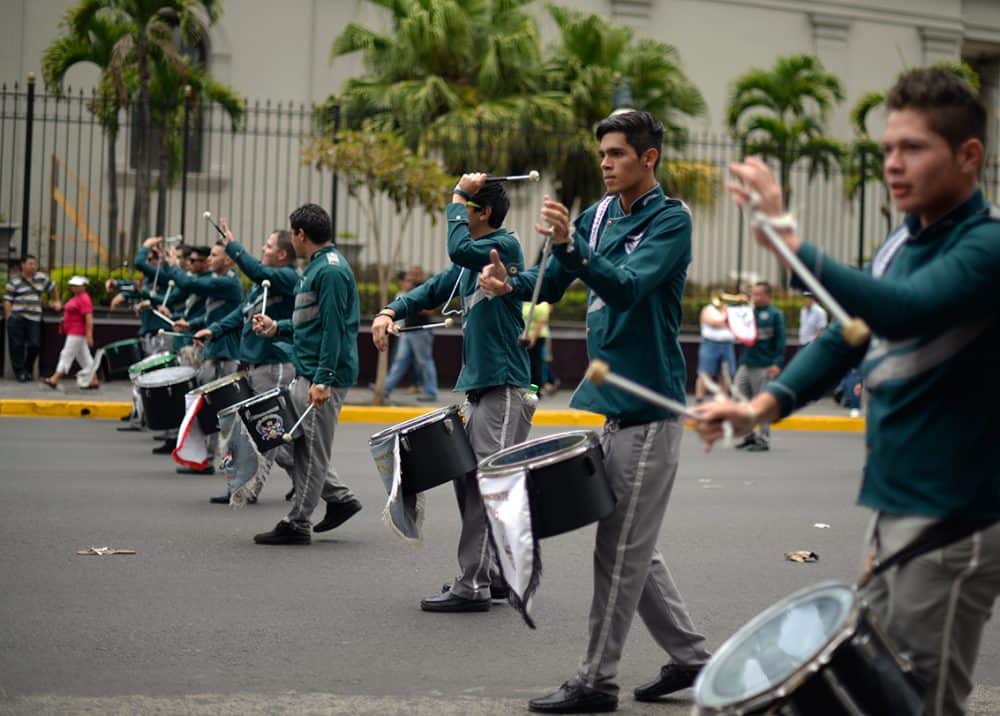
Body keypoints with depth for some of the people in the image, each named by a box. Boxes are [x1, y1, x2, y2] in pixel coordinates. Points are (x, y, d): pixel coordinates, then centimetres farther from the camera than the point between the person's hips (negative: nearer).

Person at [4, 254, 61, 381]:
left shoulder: (42, 278, 11)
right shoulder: (14, 282, 2)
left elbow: (53, 289, 28)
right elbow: (7, 300, -1)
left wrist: (56, 302, 29)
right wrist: (9, 317, -9)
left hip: (34, 318, 3)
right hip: (17, 318, -3)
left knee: (34, 345, -4)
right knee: (17, 346, -2)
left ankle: (28, 370, 15)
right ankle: (19, 372, 5)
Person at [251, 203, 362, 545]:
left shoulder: (331, 271, -16)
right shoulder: (317, 266, 17)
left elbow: (333, 328, -21)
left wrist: (322, 379, -25)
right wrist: (278, 328, 15)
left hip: (324, 378, -11)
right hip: (305, 374, 11)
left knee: (311, 451, -3)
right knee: (292, 443, 14)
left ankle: (297, 524, 3)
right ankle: (340, 498, 20)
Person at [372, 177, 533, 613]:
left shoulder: (506, 245, -8)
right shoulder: (470, 263, 18)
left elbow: (459, 249, -24)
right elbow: (434, 290, 18)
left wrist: (456, 198, -11)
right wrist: (391, 312, 1)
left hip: (504, 388, -9)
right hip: (477, 386, 9)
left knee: (484, 486, -9)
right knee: (468, 482, 11)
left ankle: (472, 586, -8)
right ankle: (494, 574, 19)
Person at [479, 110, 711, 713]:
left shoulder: (671, 220, -10)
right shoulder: (598, 216, 12)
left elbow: (626, 286, -25)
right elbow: (551, 283, 9)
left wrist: (570, 246, -39)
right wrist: (509, 283, -12)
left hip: (648, 408, -8)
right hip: (607, 401, 8)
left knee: (622, 548, -4)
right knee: (632, 544, 14)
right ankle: (689, 655, 25)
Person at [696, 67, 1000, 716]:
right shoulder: (901, 243, 11)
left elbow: (904, 313, -32)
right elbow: (844, 339, 13)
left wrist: (789, 241, -35)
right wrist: (764, 406, -3)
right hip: (893, 504, 8)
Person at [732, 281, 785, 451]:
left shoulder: (775, 314, -2)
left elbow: (780, 340, -6)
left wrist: (777, 363, -14)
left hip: (765, 367, -6)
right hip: (746, 364, 6)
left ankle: (763, 439, 6)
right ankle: (750, 435, 18)